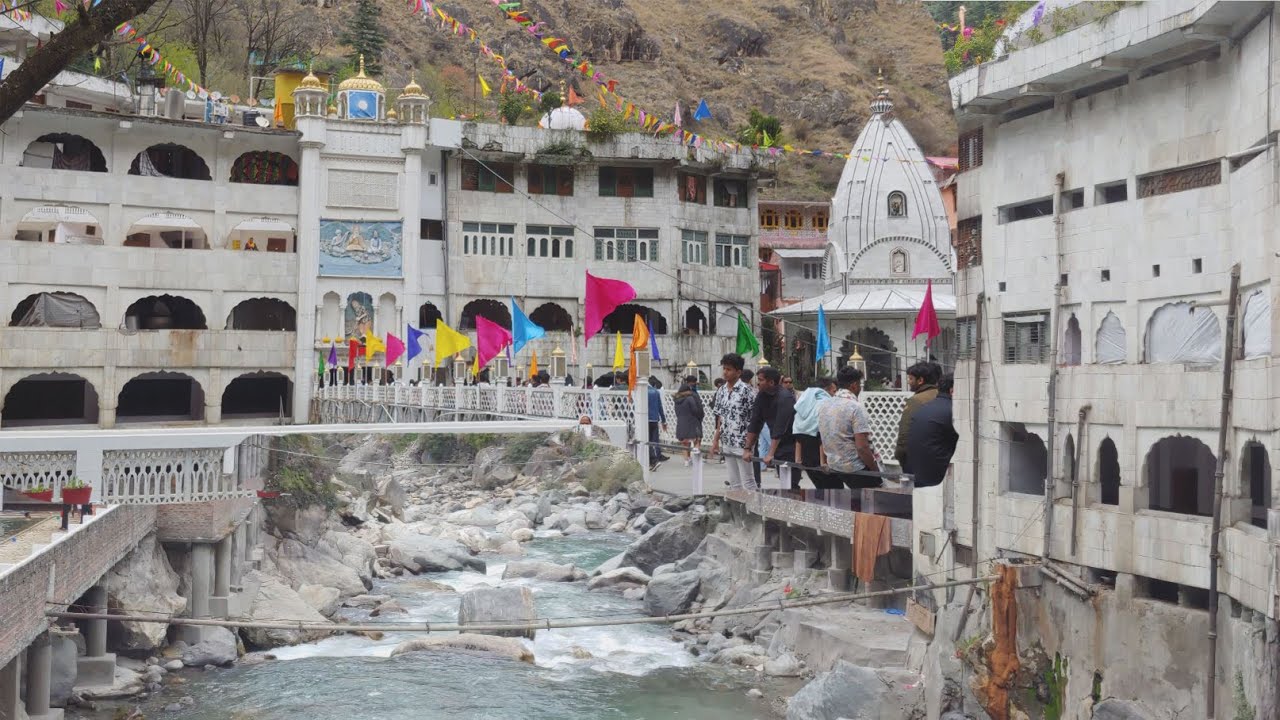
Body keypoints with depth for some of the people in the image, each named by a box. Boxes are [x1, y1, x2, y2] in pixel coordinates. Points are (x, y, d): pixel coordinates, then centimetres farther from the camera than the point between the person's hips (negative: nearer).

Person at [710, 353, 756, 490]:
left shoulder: (745, 390, -11)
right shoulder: (721, 391, 10)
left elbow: (754, 417, -11)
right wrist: (716, 440, 13)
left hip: (742, 444, -7)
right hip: (727, 443, 7)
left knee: (746, 482, -3)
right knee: (734, 483, 11)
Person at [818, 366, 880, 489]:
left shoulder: (824, 406, 7)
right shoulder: (856, 408, -17)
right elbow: (862, 447, -22)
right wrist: (876, 471, -11)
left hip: (833, 467, 8)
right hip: (856, 469, -8)